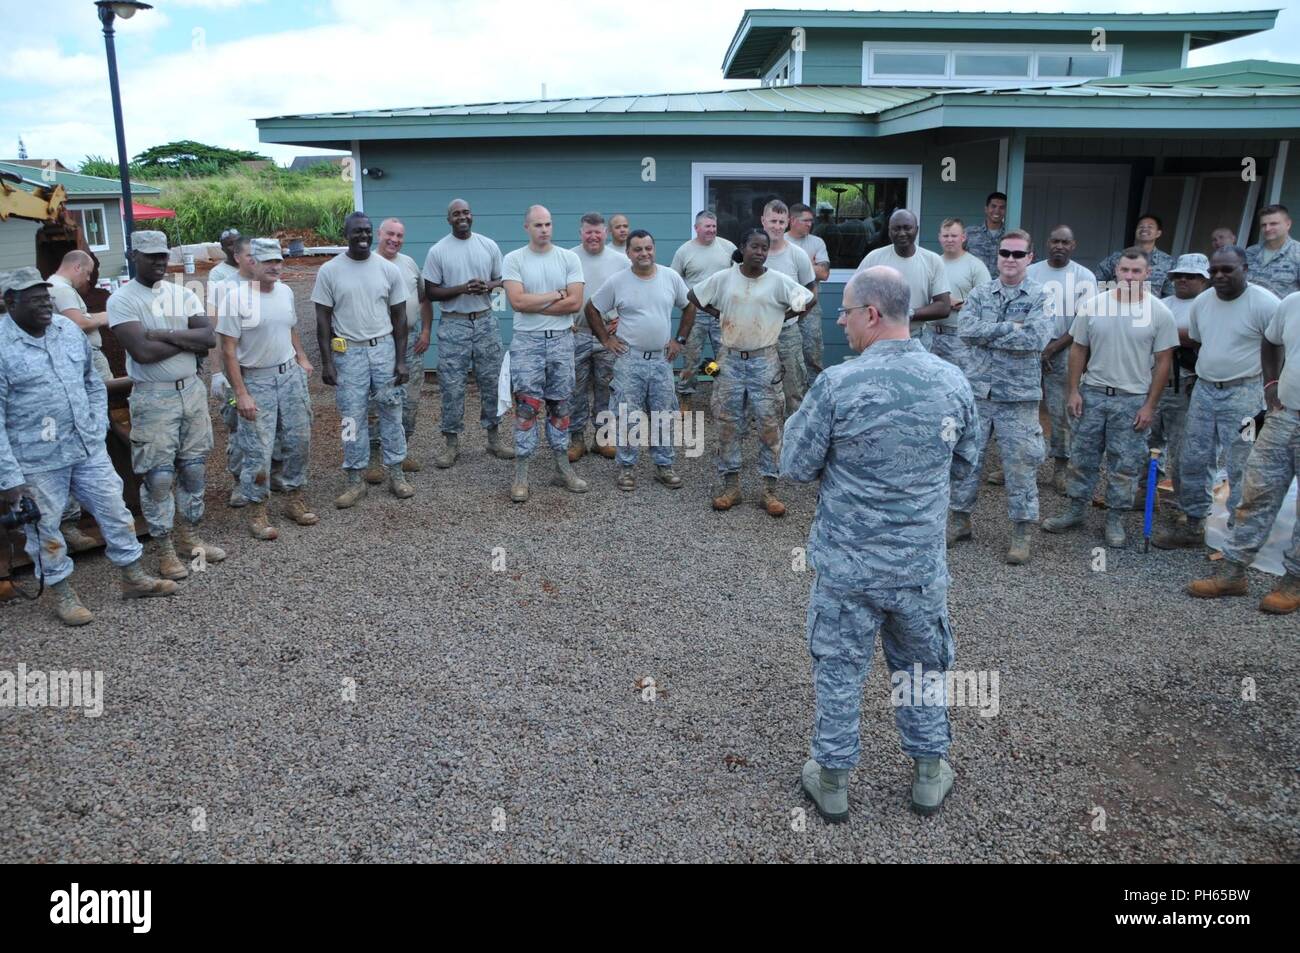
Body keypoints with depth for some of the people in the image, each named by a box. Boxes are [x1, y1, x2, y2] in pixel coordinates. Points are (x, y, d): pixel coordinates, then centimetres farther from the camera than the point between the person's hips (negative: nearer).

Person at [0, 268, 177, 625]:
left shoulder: (69, 329, 3)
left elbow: (93, 383, 15)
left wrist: (98, 429, 8)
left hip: (88, 448, 5)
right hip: (37, 461, -5)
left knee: (114, 511, 12)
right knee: (46, 529, 9)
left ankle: (134, 578, 27)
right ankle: (62, 593, 27)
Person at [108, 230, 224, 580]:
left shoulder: (183, 294, 7)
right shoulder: (122, 299, -8)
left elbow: (209, 337, -6)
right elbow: (142, 351, -20)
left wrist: (165, 334, -16)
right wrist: (189, 341, -11)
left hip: (192, 390, 5)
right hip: (153, 397, -5)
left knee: (194, 468, 12)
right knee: (159, 475, 0)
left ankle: (189, 537, 26)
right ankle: (165, 550, 11)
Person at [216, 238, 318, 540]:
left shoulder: (286, 292, 4)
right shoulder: (235, 297, -14)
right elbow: (228, 351, -14)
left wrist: (302, 359, 9)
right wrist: (241, 394, -16)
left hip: (291, 374, 6)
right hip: (255, 380, -5)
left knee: (299, 441, 10)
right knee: (257, 450, -2)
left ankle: (294, 498, 25)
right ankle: (257, 511, 10)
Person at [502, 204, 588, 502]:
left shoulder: (569, 258, 3)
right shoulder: (513, 260, -2)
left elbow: (576, 303, -8)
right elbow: (517, 301, -15)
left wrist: (533, 305, -11)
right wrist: (557, 295, -10)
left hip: (561, 340, 2)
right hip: (527, 342, -2)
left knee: (560, 405, 10)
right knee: (526, 406, -4)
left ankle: (563, 467, 19)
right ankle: (521, 475, 1)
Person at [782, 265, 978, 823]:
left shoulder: (837, 385, -19)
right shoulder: (952, 381, -6)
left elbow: (795, 468, -9)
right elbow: (964, 463, 9)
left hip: (847, 563, -3)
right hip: (922, 563, 3)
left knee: (839, 671, 14)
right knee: (922, 668, 21)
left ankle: (832, 782, 28)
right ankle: (929, 775, 36)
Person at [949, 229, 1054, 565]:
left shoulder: (1042, 297, -2)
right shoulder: (980, 293, 6)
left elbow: (1036, 339, -18)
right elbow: (967, 330, -10)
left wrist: (988, 333, -13)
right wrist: (1012, 328, -14)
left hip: (1019, 396, -3)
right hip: (976, 390, 3)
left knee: (1021, 465, 3)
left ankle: (1021, 533, 16)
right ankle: (960, 520, 26)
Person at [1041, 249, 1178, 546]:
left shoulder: (1159, 313, -6)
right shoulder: (1093, 305, -1)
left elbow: (1163, 361, -3)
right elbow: (1078, 350, 5)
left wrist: (1150, 405, -7)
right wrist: (1073, 391, 0)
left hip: (1132, 400, -2)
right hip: (1092, 394, 2)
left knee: (1125, 464, 6)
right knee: (1082, 457, 11)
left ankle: (1115, 519, 19)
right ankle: (1076, 511, 25)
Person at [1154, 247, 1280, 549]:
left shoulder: (1264, 303, -11)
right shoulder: (1201, 303, 7)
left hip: (1242, 393, -6)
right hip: (1204, 389, 6)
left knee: (1236, 468, -1)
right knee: (1192, 461, 8)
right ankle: (1193, 526, 21)